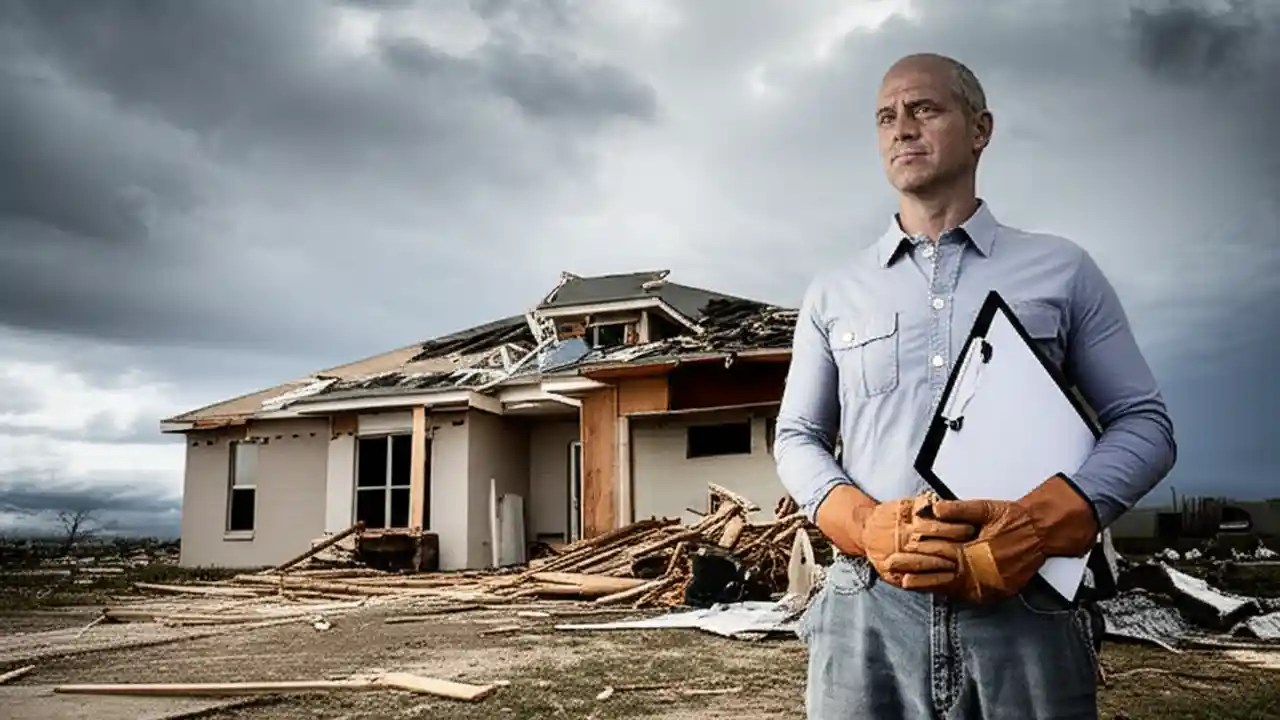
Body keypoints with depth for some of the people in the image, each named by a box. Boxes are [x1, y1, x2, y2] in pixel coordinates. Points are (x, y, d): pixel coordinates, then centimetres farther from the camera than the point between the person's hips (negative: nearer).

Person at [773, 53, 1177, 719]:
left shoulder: (1063, 270, 8)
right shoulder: (833, 292, 11)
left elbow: (1144, 424, 6)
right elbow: (797, 438, 12)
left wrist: (1040, 524, -13)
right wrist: (864, 525, -9)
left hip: (1026, 609, 0)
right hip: (866, 608, 1)